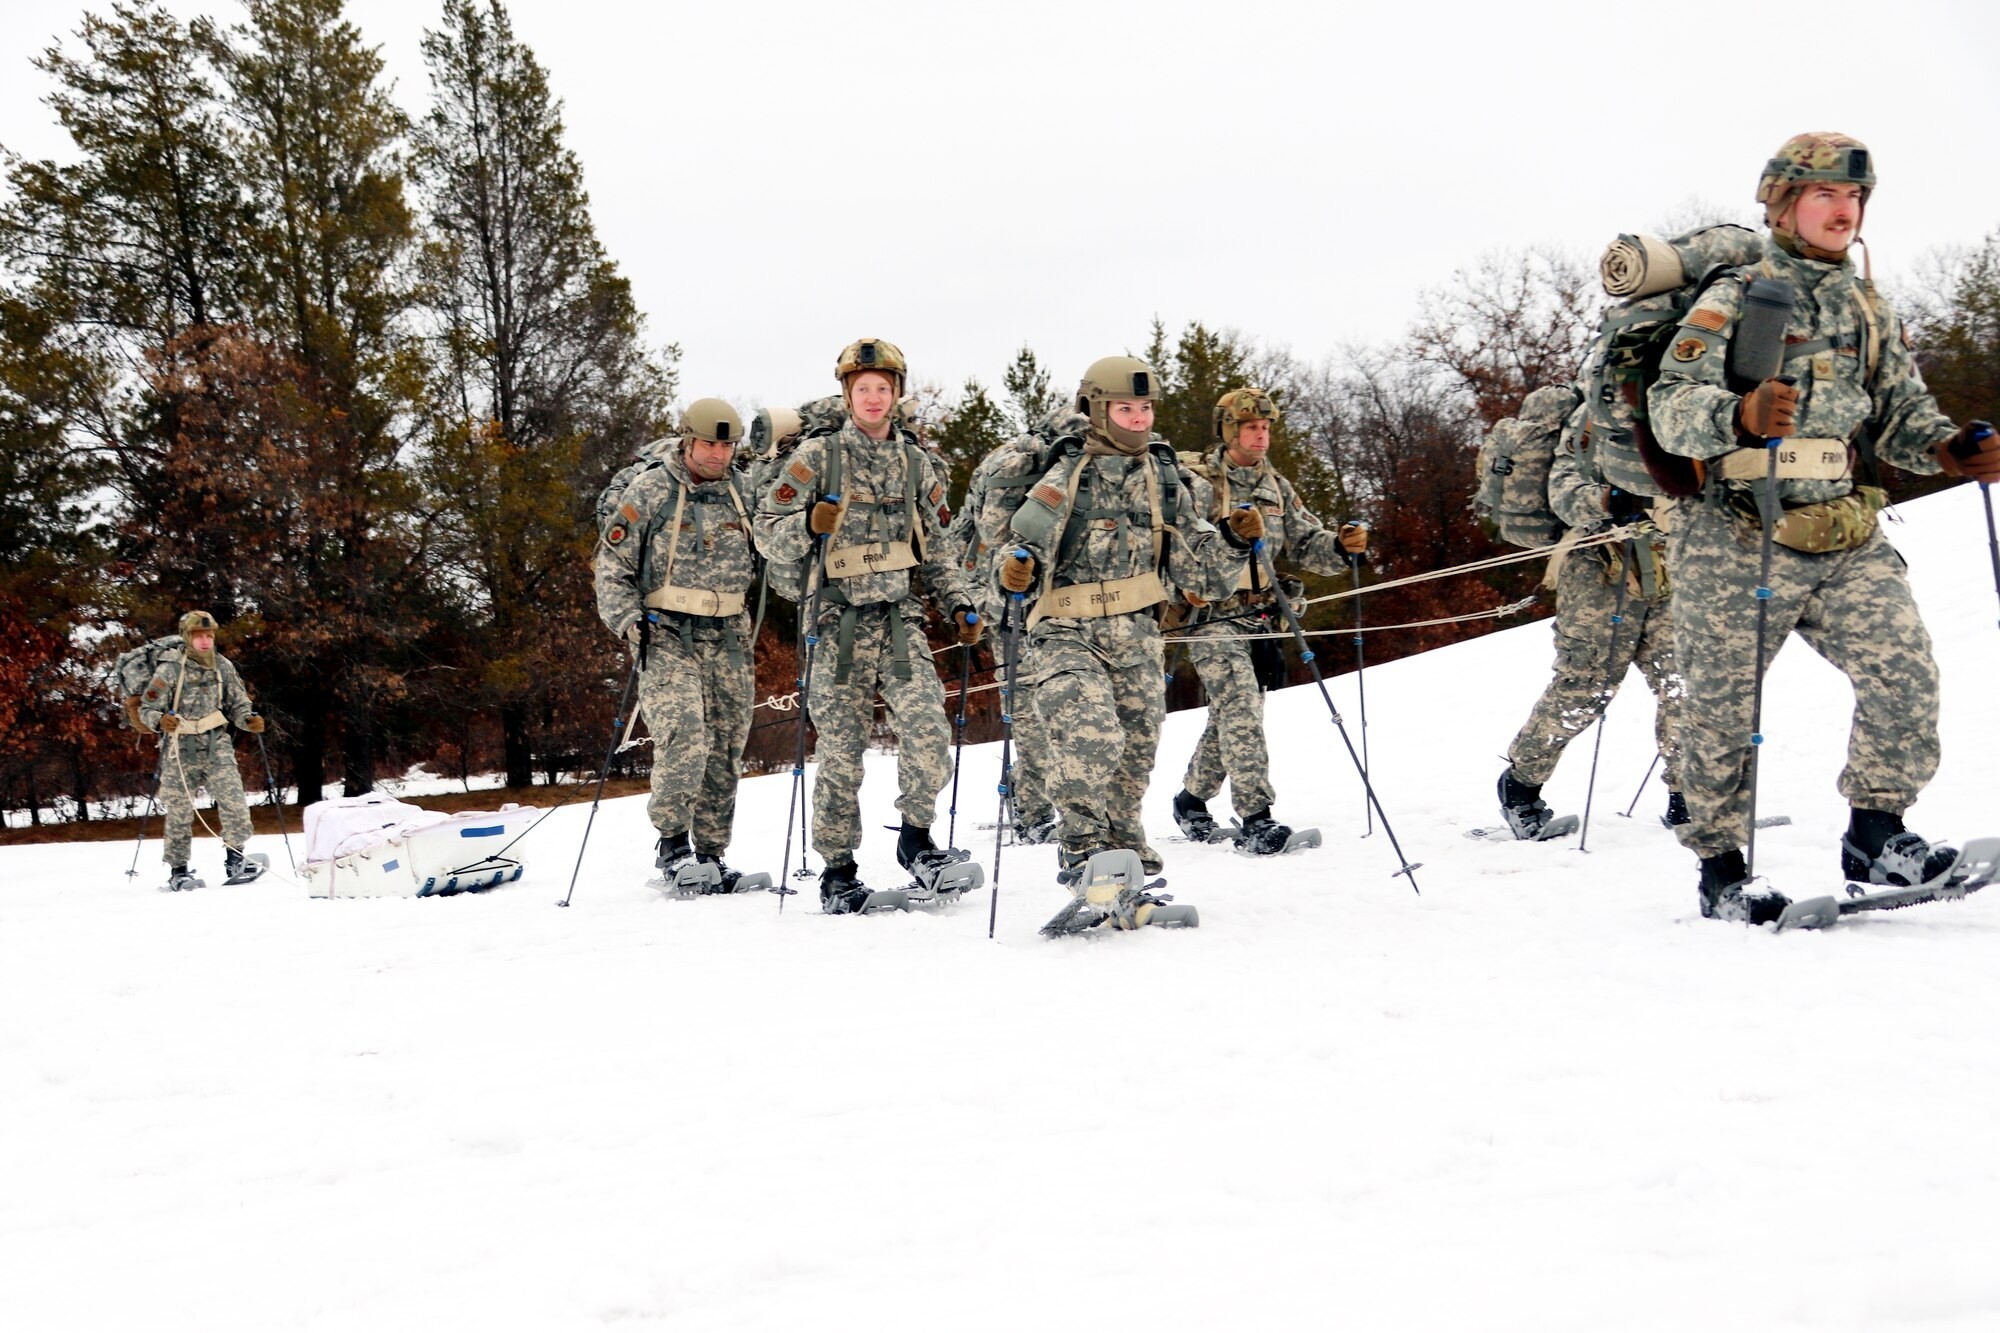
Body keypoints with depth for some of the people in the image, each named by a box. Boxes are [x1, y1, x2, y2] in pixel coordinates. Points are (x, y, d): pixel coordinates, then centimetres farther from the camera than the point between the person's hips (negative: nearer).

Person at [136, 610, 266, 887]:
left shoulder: (223, 666, 5)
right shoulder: (170, 669, -7)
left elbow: (237, 704, 12)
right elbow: (147, 708, -6)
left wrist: (249, 720, -9)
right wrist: (160, 721, -27)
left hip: (216, 743, 3)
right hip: (181, 747, -3)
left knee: (233, 799, -12)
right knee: (179, 810, 3)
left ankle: (235, 859, -2)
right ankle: (177, 870, 15)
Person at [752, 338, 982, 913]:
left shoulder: (916, 462, 14)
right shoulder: (817, 455, 2)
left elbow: (938, 547, 21)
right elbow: (768, 534, 0)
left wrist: (959, 605, 9)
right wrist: (810, 525, -19)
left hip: (902, 620, 2)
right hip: (840, 624, -2)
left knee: (928, 731, -16)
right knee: (841, 748, 0)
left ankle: (916, 837, 2)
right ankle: (837, 870, 12)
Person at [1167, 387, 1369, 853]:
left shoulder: (1276, 487, 14)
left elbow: (1304, 542, 12)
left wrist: (1341, 546, -7)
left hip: (1257, 618, 7)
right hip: (1211, 616, -7)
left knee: (1228, 716, 15)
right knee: (1241, 708, -19)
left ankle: (1192, 800, 33)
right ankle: (1255, 818, -21)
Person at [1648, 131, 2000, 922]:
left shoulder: (1871, 314, 17)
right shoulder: (1732, 303, -3)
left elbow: (1902, 414, 17)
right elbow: (1671, 405, -14)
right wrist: (1739, 415, -35)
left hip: (1848, 541, 5)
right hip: (1739, 544, -5)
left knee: (1906, 673, -12)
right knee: (1723, 708, 1)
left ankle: (1875, 836, 0)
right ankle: (1721, 867, 14)